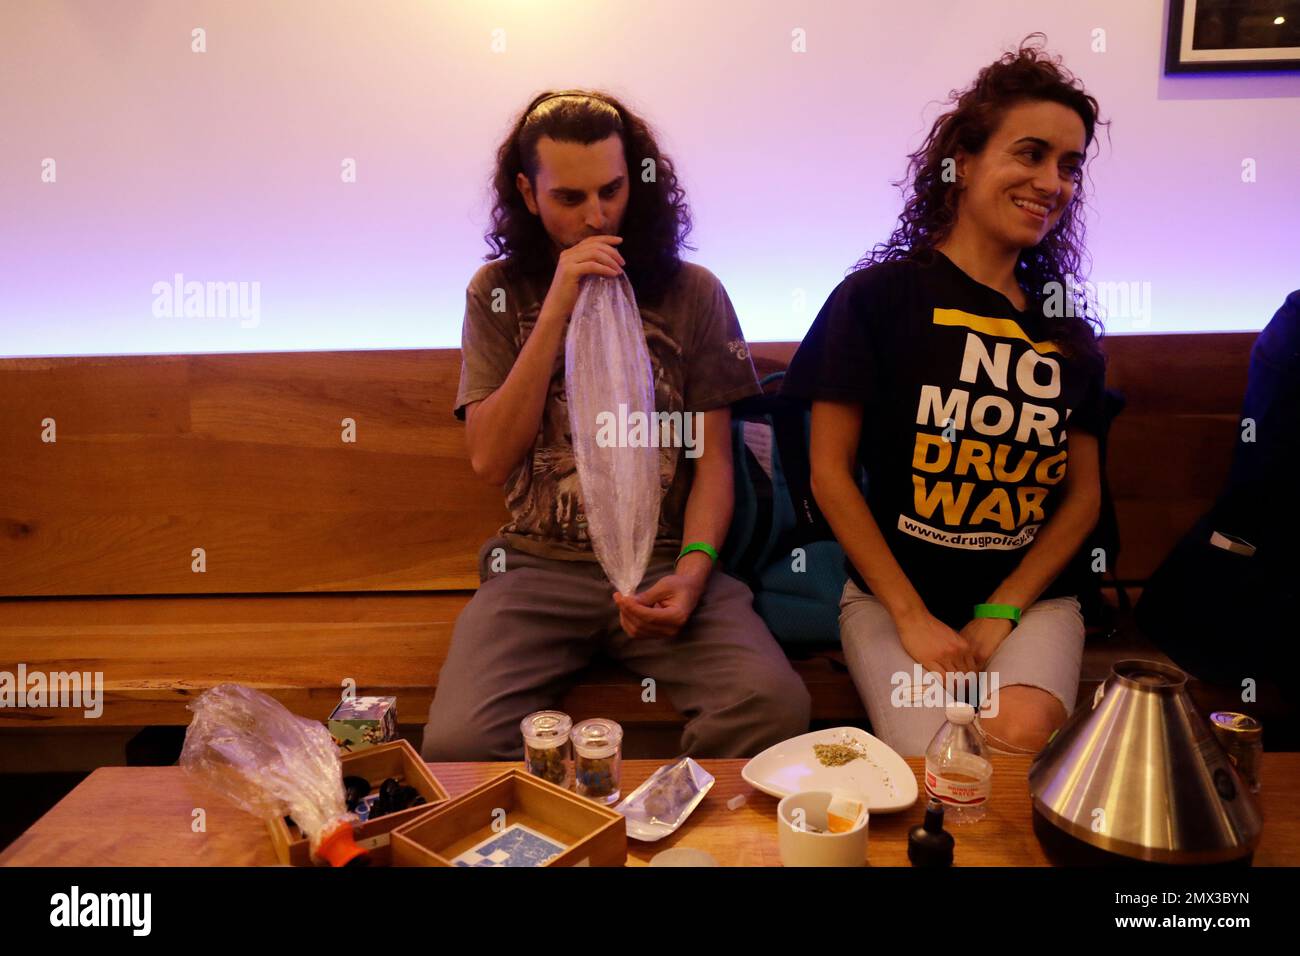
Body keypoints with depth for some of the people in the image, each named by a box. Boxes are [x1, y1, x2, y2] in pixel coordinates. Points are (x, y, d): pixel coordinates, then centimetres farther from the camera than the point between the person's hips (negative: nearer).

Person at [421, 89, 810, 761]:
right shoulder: (497, 292, 7)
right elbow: (490, 460, -4)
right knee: (456, 742, -25)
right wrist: (556, 312, -10)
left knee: (774, 705, -26)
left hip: (665, 562, 1)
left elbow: (712, 456, 5)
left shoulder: (693, 293, 7)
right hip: (537, 567, 0)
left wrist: (692, 570, -13)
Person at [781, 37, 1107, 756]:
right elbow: (830, 472, -6)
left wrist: (1000, 611, -4)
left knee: (1024, 737, -25)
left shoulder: (1069, 330, 11)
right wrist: (912, 616, -9)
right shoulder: (878, 296, -3)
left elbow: (1083, 494, 10)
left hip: (1031, 596, 3)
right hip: (893, 594, -3)